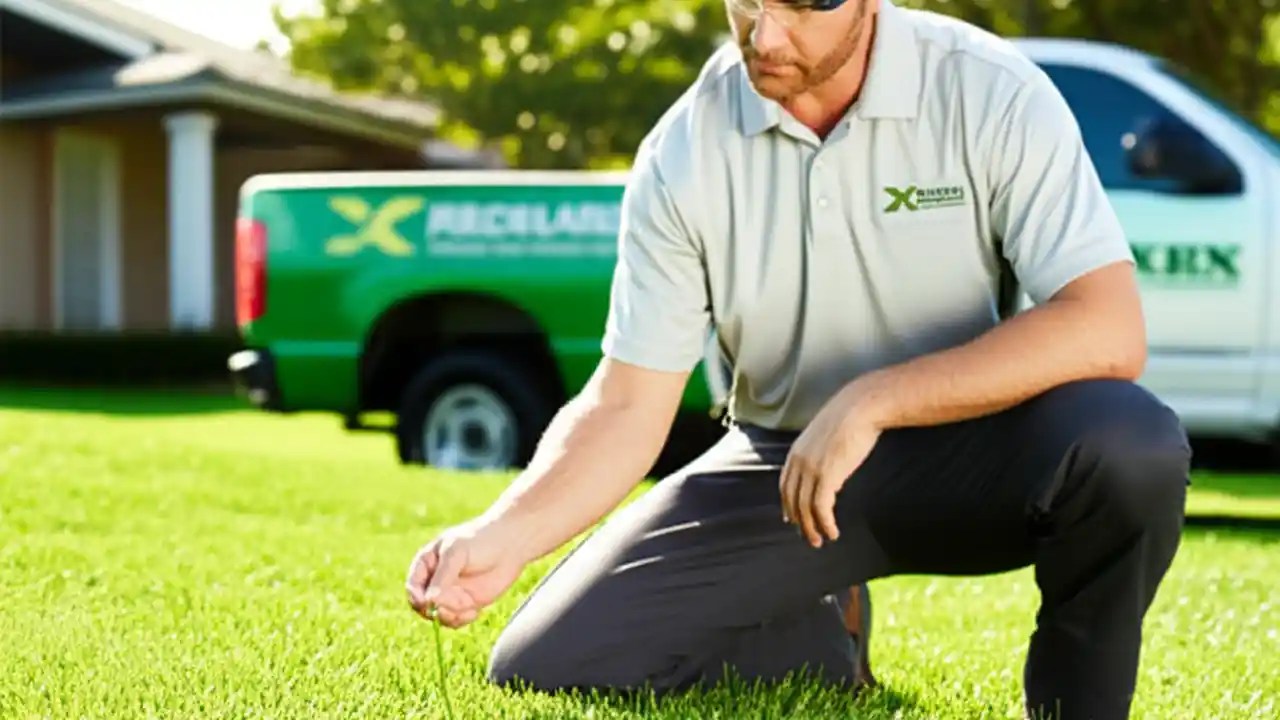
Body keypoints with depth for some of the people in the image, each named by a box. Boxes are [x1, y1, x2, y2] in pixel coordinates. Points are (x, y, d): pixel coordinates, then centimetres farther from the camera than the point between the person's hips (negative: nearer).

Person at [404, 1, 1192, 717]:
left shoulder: (992, 93, -17)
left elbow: (1109, 331, -26)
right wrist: (504, 536, -26)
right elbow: (626, 407, -8)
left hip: (964, 445, -2)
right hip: (781, 463, 3)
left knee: (1128, 445, -35)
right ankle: (821, 652, 16)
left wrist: (873, 401, -29)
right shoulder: (684, 154, -10)